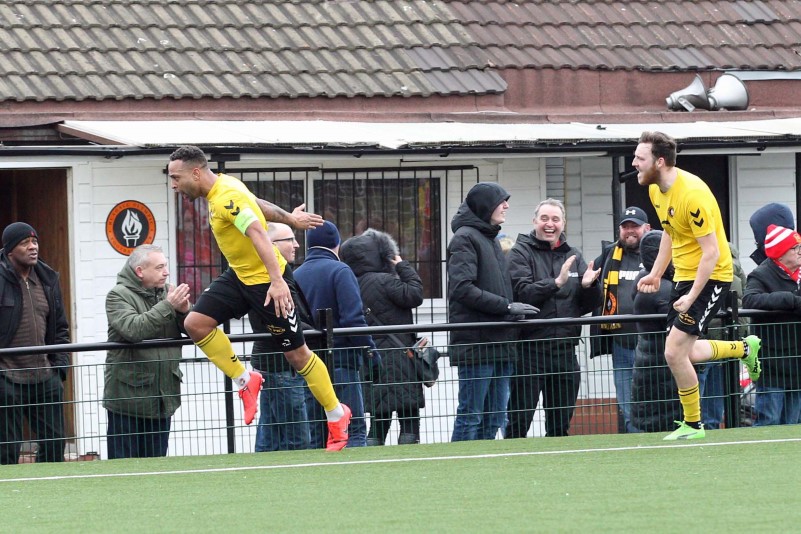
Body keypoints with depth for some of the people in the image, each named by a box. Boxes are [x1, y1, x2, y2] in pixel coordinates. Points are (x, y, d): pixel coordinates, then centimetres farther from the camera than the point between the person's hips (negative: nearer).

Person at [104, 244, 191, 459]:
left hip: (163, 397, 6)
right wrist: (167, 306, -23)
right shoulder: (118, 296, -7)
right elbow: (133, 329, -24)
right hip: (128, 396, -6)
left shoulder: (169, 292, 10)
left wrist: (184, 312, -15)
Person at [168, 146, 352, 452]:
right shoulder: (222, 187, 3)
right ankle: (245, 381, 6)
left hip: (266, 281, -9)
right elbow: (256, 205, 19)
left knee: (296, 353, 0)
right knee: (195, 323, -7)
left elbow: (258, 233, -37)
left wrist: (277, 280, -46)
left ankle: (337, 415, 15)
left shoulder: (226, 198, -26)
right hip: (239, 275, 9)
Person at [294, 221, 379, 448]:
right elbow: (353, 319, -14)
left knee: (314, 433, 7)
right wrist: (371, 353, -10)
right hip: (340, 362, -5)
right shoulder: (340, 271, -5)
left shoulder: (295, 276, 12)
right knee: (354, 430, -6)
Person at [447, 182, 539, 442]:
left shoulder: (491, 240, 21)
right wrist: (507, 306, -16)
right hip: (476, 343, -9)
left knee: (494, 419, 9)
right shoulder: (465, 238, -7)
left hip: (500, 344, 9)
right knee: (470, 416, -7)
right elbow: (462, 288, -17)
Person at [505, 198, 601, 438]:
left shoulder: (573, 256, 14)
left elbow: (590, 305, 11)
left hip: (565, 350, 5)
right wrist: (556, 282, -25)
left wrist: (588, 286, -10)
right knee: (518, 420, -4)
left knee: (561, 424, 11)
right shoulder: (521, 253, 0)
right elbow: (522, 294, -16)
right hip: (529, 348, -5)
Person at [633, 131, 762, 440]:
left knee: (675, 352, -13)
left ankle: (693, 424, 4)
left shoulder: (692, 195, -27)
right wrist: (656, 273, 13)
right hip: (684, 275, 9)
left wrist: (692, 296, -25)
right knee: (681, 353, 11)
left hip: (711, 277, -9)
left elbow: (711, 252, -25)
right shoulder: (656, 189, 2)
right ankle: (745, 348, 33)